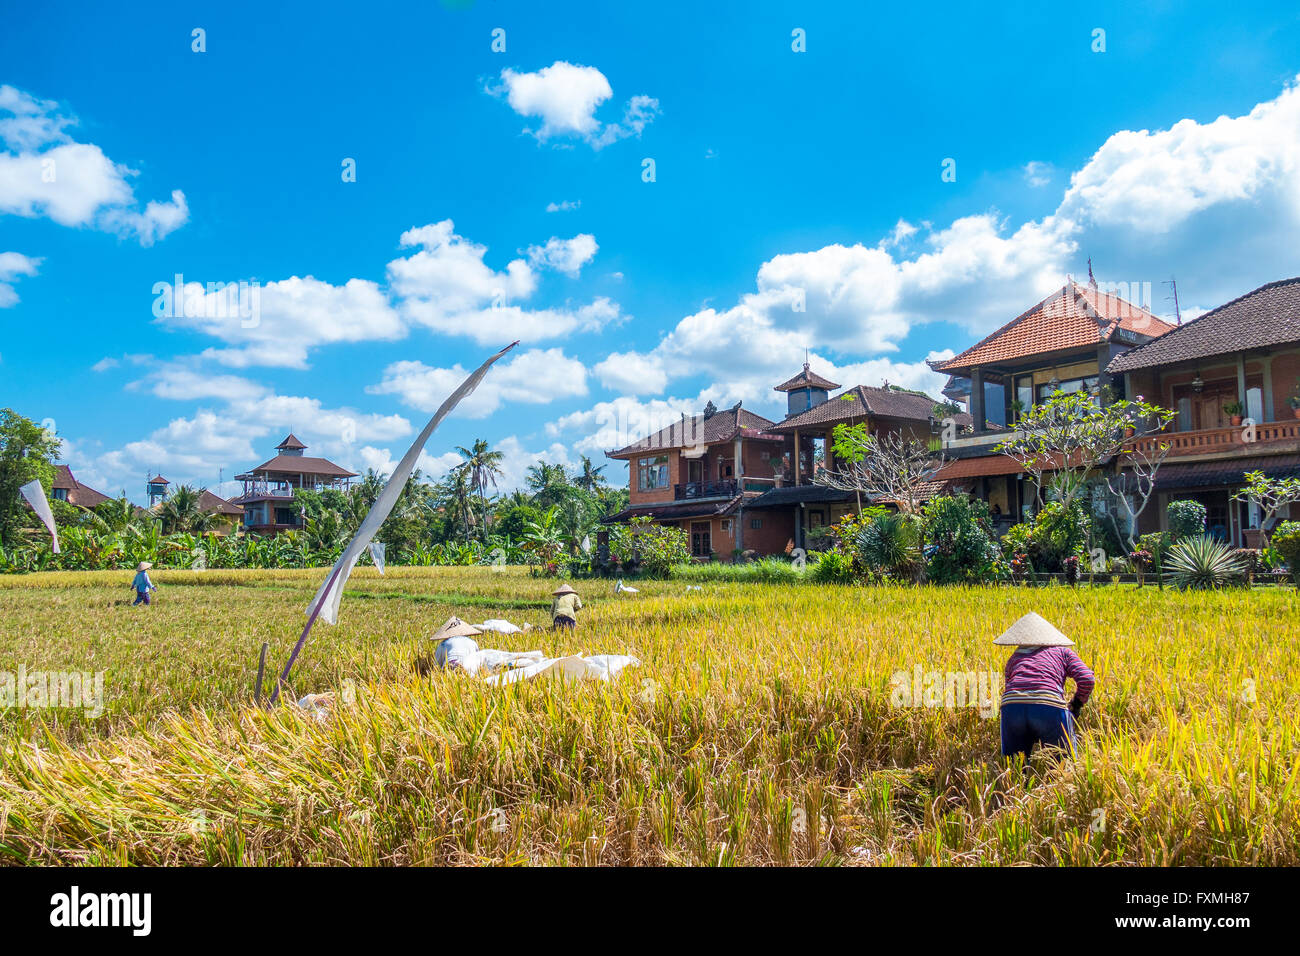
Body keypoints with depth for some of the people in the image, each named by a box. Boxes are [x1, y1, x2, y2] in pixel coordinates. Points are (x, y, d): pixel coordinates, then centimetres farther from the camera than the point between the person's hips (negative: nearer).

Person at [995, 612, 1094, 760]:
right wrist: (1076, 705, 26)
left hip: (1011, 705, 2)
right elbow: (1087, 679, 11)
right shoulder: (1062, 650, 26)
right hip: (1049, 708, -2)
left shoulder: (1014, 658, 31)